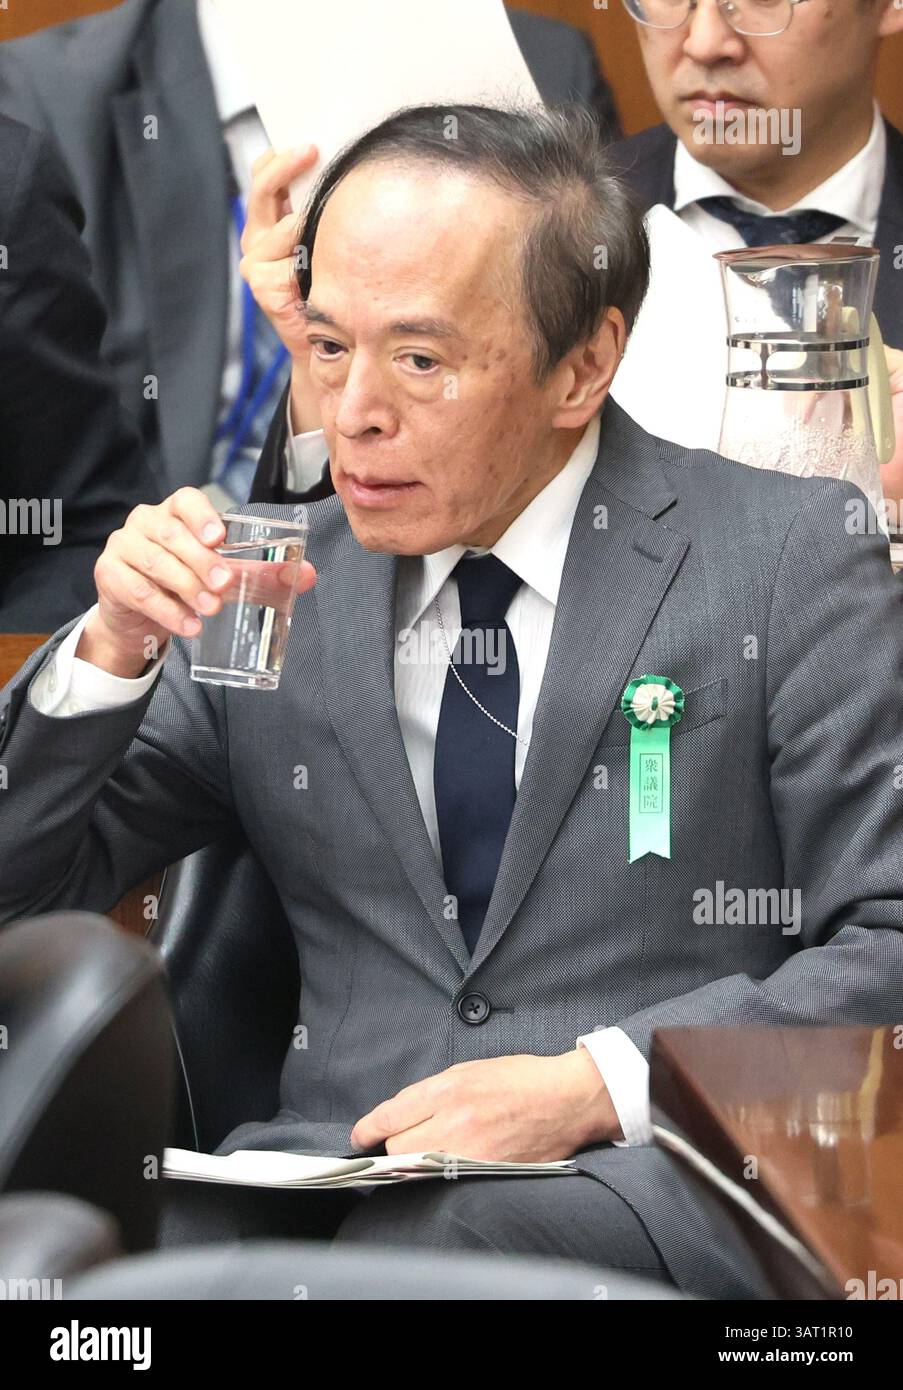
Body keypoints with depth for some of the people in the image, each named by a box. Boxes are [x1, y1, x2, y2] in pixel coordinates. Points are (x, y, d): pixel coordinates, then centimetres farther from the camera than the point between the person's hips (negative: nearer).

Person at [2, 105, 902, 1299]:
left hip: (666, 1185, -3)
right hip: (327, 1181, 4)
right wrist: (115, 652, -3)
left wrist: (597, 1086, -16)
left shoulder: (790, 560, 3)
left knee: (423, 1242, -38)